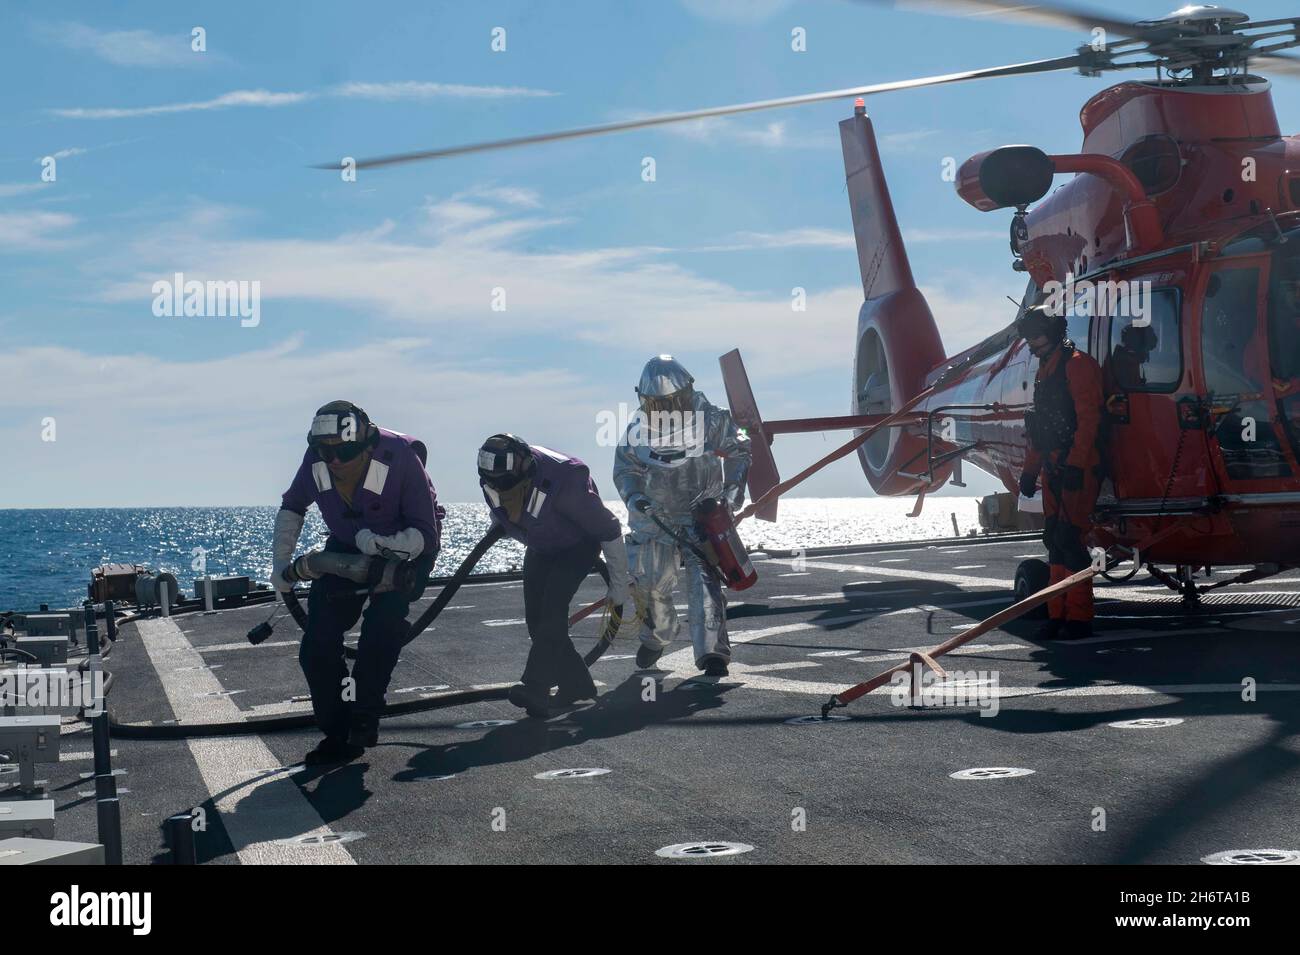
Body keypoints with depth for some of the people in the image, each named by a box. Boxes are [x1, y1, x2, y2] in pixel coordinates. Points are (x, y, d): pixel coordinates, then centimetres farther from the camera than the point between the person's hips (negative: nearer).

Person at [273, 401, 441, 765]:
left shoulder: (400, 458, -33)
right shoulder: (316, 459, -19)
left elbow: (426, 535, -29)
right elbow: (292, 507, 4)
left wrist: (384, 545, -46)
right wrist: (281, 562, -4)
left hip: (406, 547, -4)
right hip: (347, 545, 4)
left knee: (383, 623, -28)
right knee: (317, 645, -9)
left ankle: (362, 726, -15)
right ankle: (335, 734, 4)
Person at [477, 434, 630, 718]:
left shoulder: (562, 482, -37)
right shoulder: (492, 481, -21)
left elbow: (609, 530, -25)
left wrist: (619, 585, -18)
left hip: (577, 547, -6)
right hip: (539, 548, 6)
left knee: (552, 608, -24)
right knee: (536, 617, -3)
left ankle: (535, 689, -30)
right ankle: (576, 685, 10)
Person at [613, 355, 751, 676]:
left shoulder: (710, 420, -13)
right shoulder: (638, 428, -8)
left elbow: (739, 451, 3)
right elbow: (624, 469, 5)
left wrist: (731, 493, -6)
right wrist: (633, 496, -15)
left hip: (702, 516, -3)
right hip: (654, 517, 3)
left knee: (703, 578, -18)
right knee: (649, 583, 8)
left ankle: (712, 653, -19)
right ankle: (657, 637, 38)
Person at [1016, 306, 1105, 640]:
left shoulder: (1078, 363, -7)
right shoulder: (1044, 371, 22)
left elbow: (1088, 418, -16)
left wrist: (1074, 465, -22)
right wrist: (1029, 470, 22)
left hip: (1078, 468, -9)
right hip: (1053, 469, 9)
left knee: (1069, 538, -12)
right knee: (1054, 539, 8)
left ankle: (1079, 616, -9)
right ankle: (1059, 614, 11)